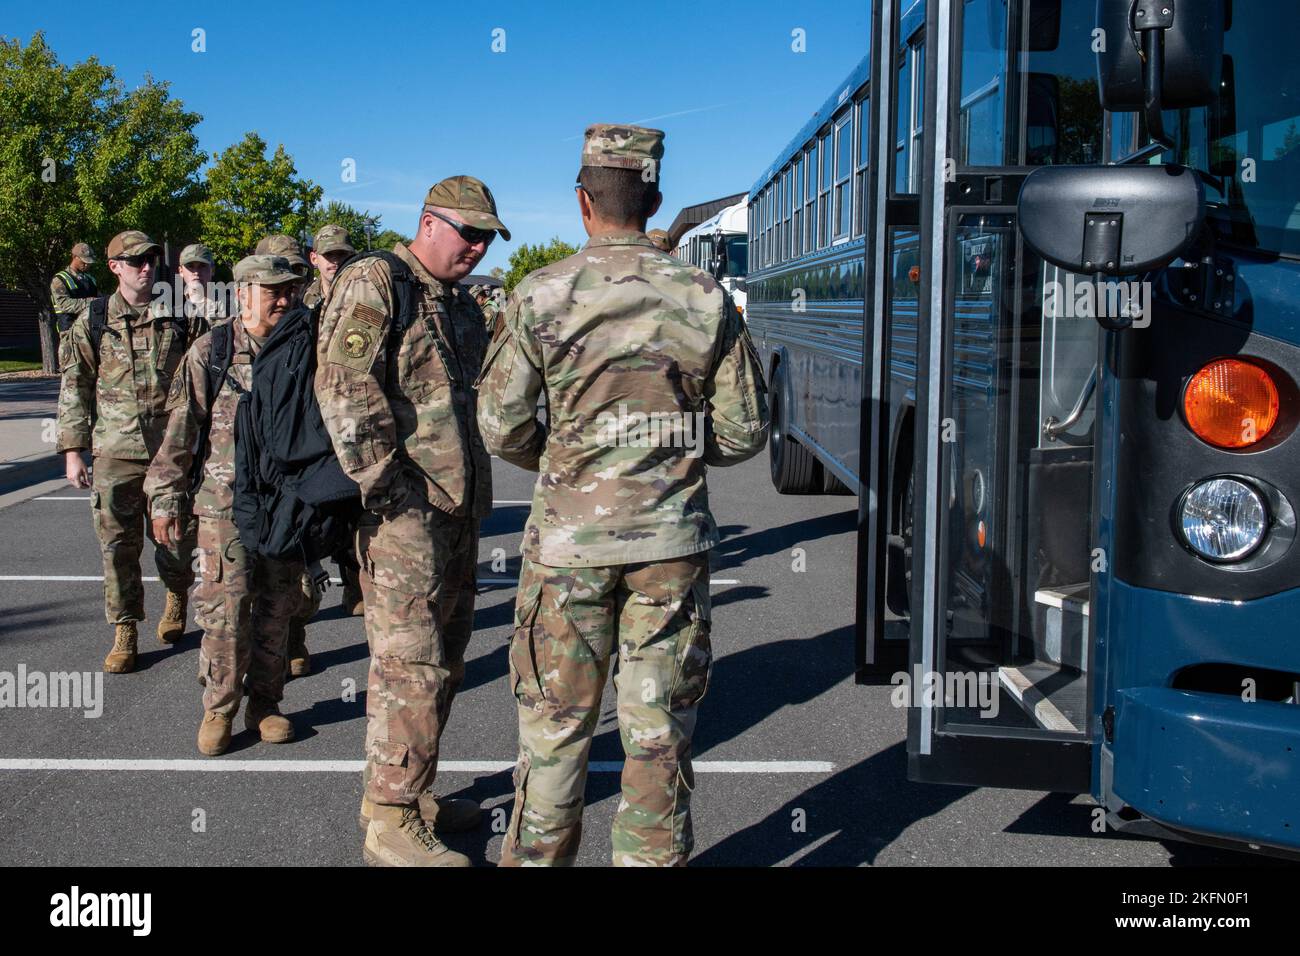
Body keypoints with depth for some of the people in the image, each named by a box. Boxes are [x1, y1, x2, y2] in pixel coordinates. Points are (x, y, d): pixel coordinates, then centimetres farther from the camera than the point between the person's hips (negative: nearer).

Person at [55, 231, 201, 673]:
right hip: (116, 452, 0)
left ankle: (176, 596, 36)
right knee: (118, 544, 3)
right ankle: (124, 632, 14)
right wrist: (72, 450, 0)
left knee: (177, 538, 6)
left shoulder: (179, 316, 6)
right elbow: (75, 388, 5)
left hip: (174, 449, 0)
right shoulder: (94, 320, 4)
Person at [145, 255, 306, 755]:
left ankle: (264, 703, 22)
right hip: (226, 503, -3)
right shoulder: (211, 351, -3)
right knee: (225, 611, -5)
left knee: (276, 610, 9)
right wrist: (166, 497, -2)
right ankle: (219, 709, 10)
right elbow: (181, 428, -2)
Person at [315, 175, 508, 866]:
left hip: (458, 506, 9)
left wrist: (473, 492, 17)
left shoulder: (462, 305, 19)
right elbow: (343, 389, -19)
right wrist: (386, 488, -19)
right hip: (404, 510, -9)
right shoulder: (372, 284, -9)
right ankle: (390, 825, 2)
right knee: (411, 664, -7)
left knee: (444, 657, 15)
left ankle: (414, 794, 28)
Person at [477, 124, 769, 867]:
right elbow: (745, 430, 2)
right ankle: (653, 857, 18)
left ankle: (538, 856, 23)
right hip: (672, 538, 1)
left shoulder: (540, 296, -5)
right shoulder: (706, 298, -1)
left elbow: (502, 427, -4)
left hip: (569, 536, -1)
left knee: (555, 723, 11)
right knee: (660, 726, 10)